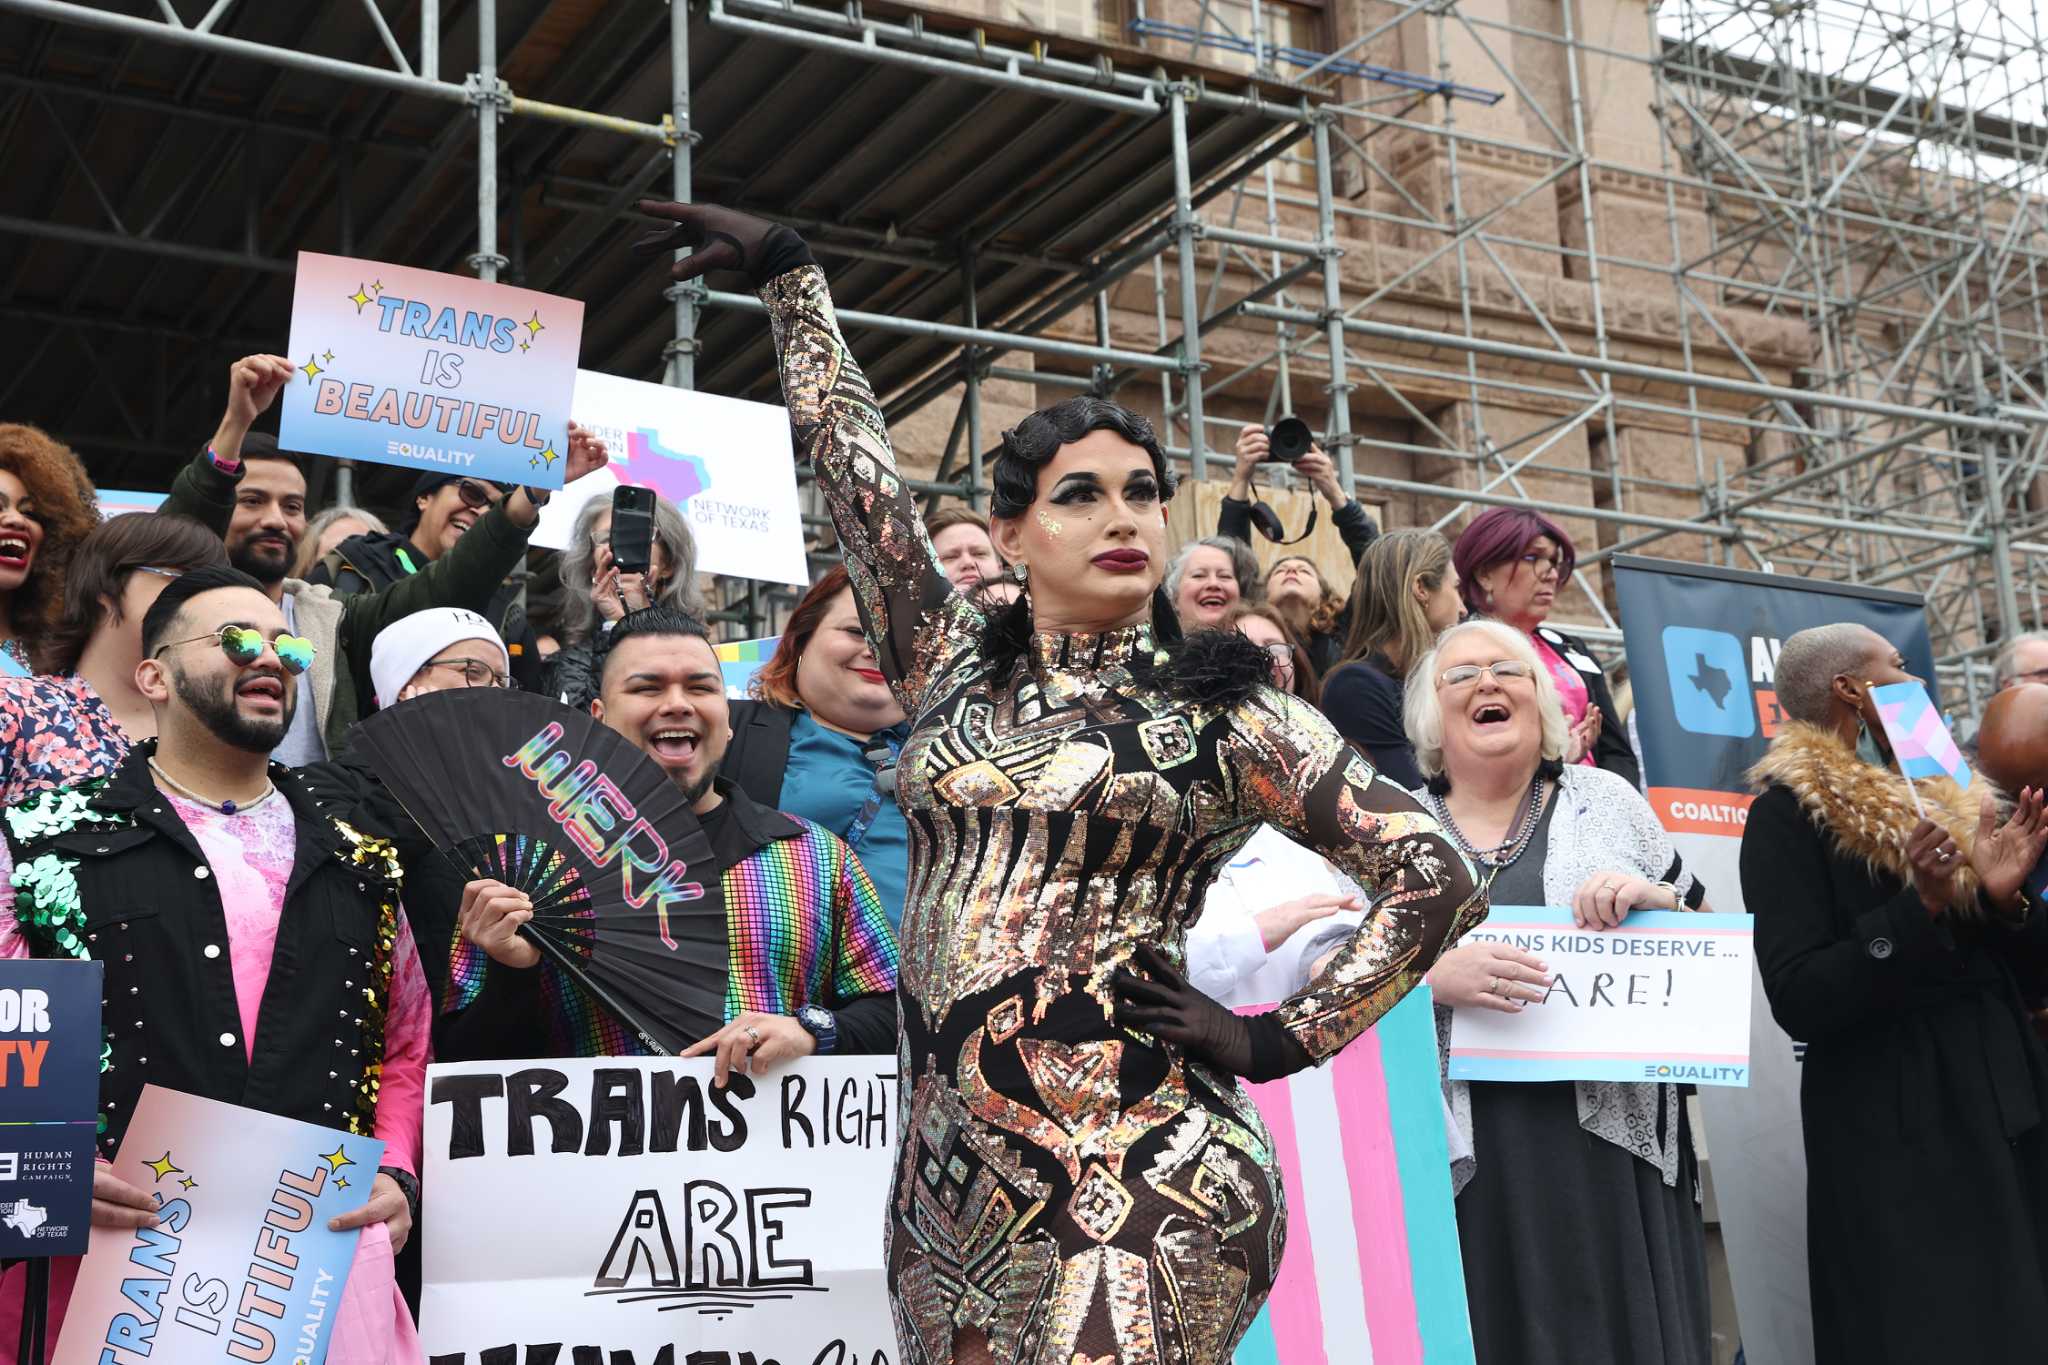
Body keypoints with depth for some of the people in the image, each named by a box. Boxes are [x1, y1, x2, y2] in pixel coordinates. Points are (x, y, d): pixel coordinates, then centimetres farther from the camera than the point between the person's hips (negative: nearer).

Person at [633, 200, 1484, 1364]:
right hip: (953, 1170, 4)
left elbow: (1435, 879, 2)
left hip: (1135, 1164, -4)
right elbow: (852, 456, 16)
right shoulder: (956, 671, 12)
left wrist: (1280, 1040, -2)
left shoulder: (1223, 715, 2)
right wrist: (784, 268, 21)